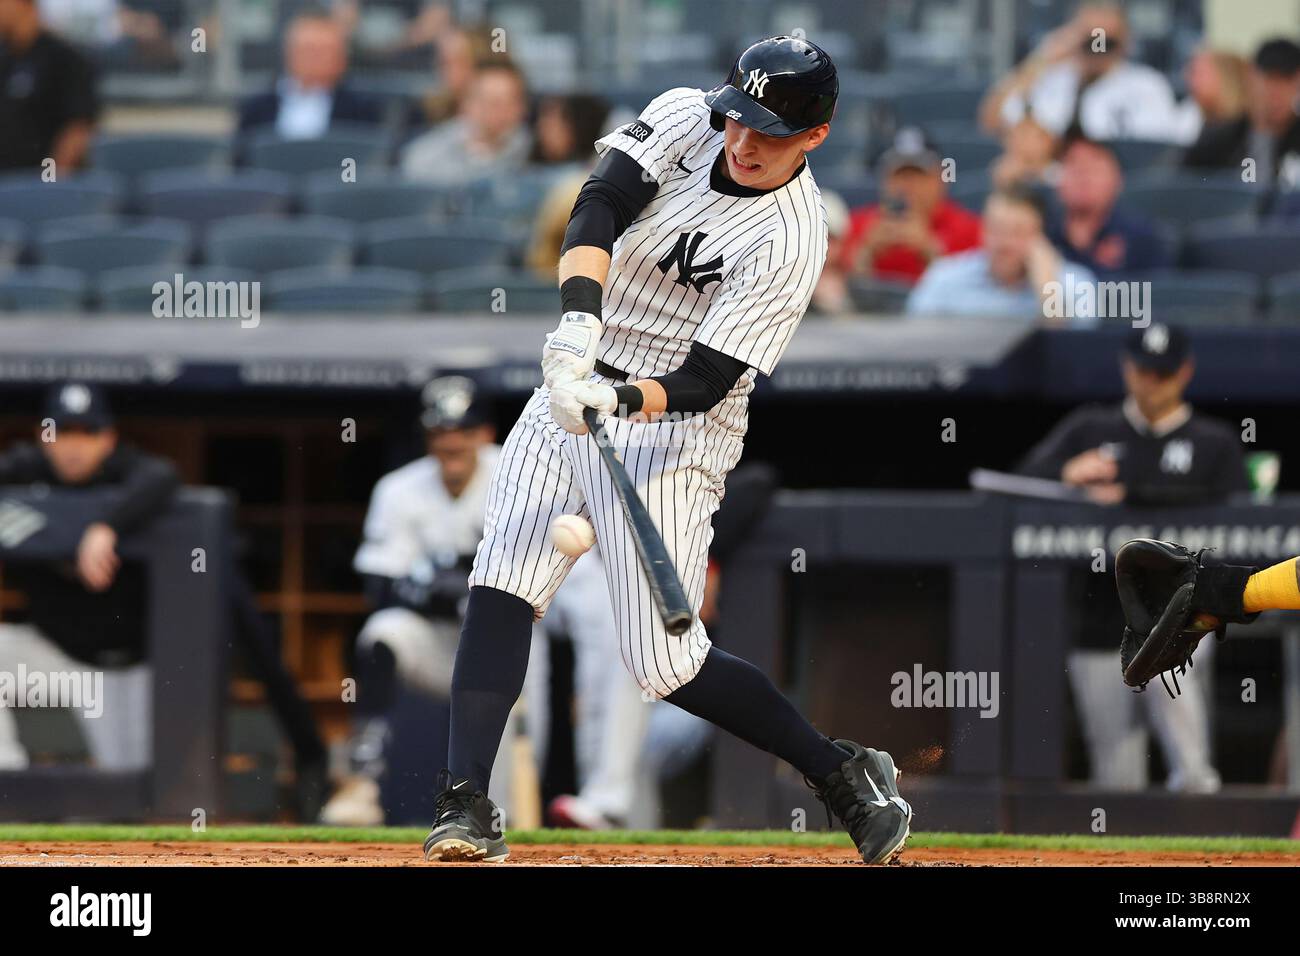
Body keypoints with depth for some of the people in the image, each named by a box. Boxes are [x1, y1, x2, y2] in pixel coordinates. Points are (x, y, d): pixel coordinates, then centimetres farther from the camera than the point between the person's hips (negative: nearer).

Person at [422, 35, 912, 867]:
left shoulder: (793, 243, -18)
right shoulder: (686, 119, -4)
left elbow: (705, 381, -21)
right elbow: (600, 205, -20)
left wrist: (620, 402, -40)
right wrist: (580, 318, -36)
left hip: (673, 425, -5)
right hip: (576, 389, 5)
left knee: (665, 663, -10)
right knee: (500, 587, -13)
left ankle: (844, 775, 8)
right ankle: (466, 809, -16)